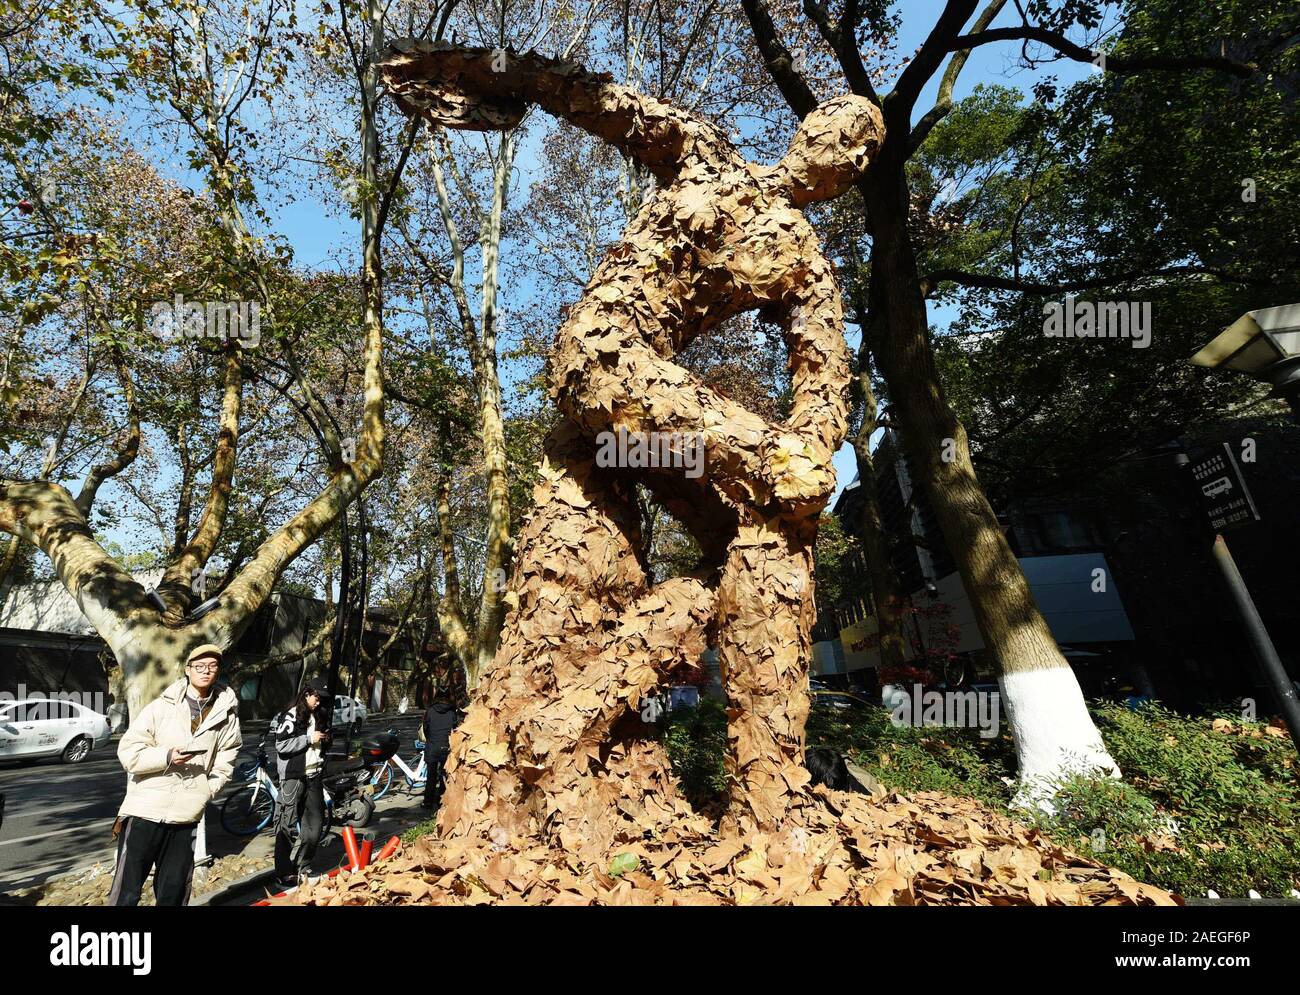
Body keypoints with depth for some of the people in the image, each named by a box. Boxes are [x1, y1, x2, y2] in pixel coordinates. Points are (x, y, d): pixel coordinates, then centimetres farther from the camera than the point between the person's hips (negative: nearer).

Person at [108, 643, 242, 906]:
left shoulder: (225, 712, 2)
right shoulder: (162, 706, -3)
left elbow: (224, 760, 8)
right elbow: (128, 751, -5)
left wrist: (207, 791, -3)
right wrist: (166, 756, -19)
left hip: (186, 817, 2)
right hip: (145, 811, -2)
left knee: (173, 893, 13)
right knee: (126, 892, 5)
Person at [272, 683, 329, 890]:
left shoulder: (318, 716, 14)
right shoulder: (290, 716, -8)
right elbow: (282, 745, -17)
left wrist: (325, 741, 5)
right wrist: (309, 738, -19)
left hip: (314, 776, 7)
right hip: (293, 776, -7)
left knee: (315, 824, 9)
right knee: (287, 826, 0)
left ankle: (303, 868, 24)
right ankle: (283, 874, 9)